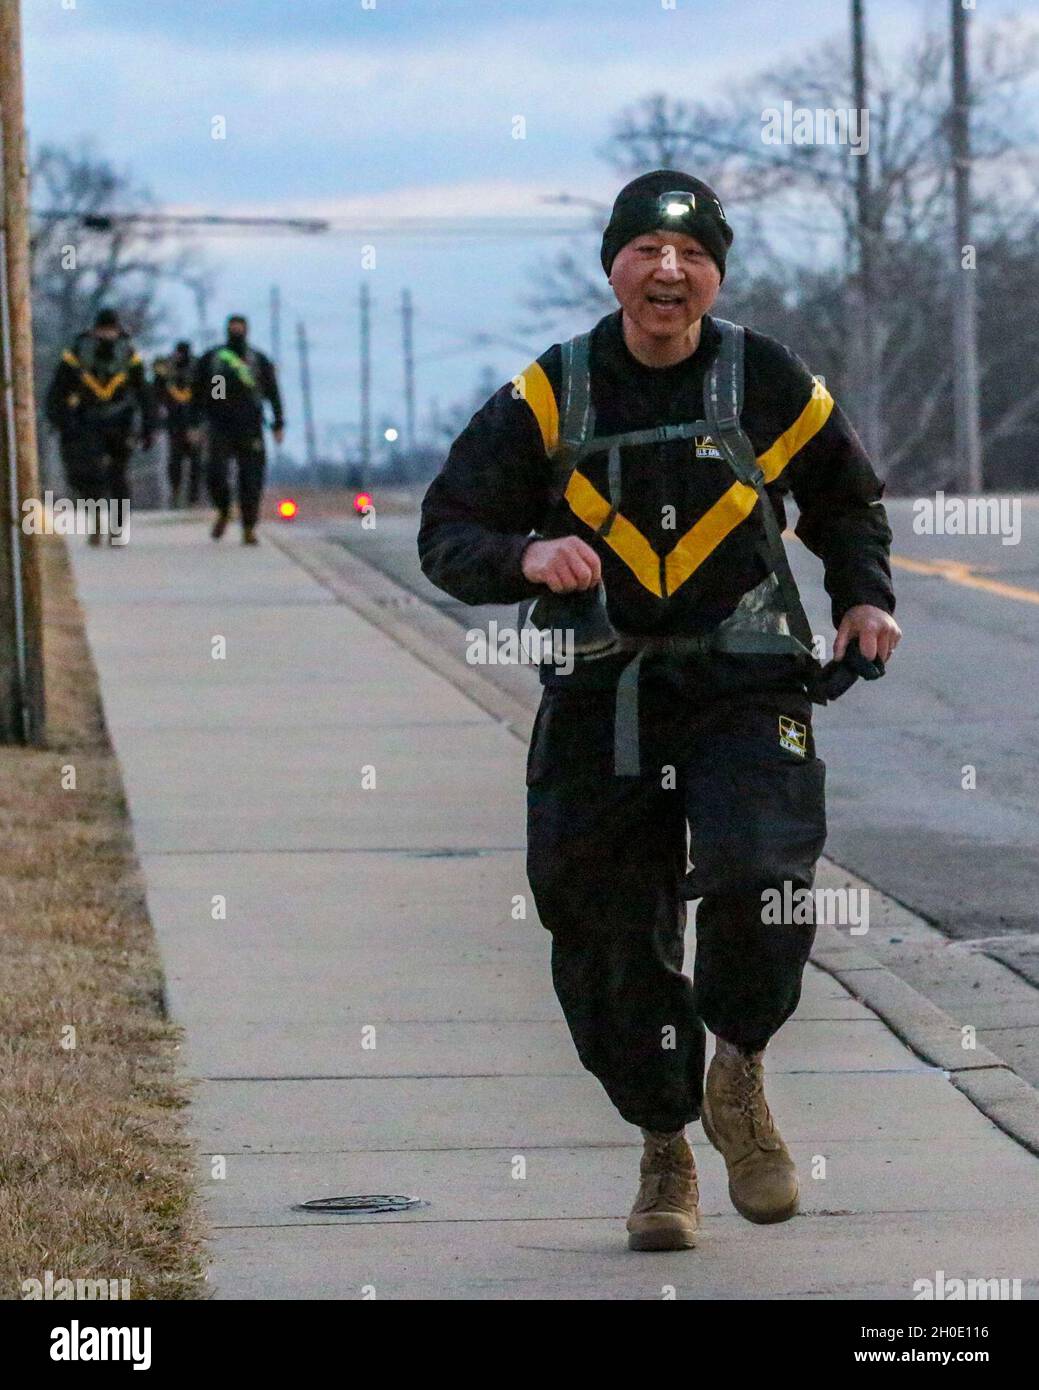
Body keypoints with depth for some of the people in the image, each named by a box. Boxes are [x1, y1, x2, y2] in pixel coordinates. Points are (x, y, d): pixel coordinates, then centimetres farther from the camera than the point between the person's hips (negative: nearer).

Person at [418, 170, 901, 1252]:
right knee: (607, 939, 3)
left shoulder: (768, 383, 3)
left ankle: (738, 1071, 5)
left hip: (745, 687, -1)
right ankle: (664, 1148, 26)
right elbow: (446, 534, 2)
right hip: (599, 702, 1)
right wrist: (526, 557, -18)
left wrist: (864, 598, 6)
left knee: (759, 879, -25)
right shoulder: (547, 398, 1)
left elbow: (846, 500, 22)